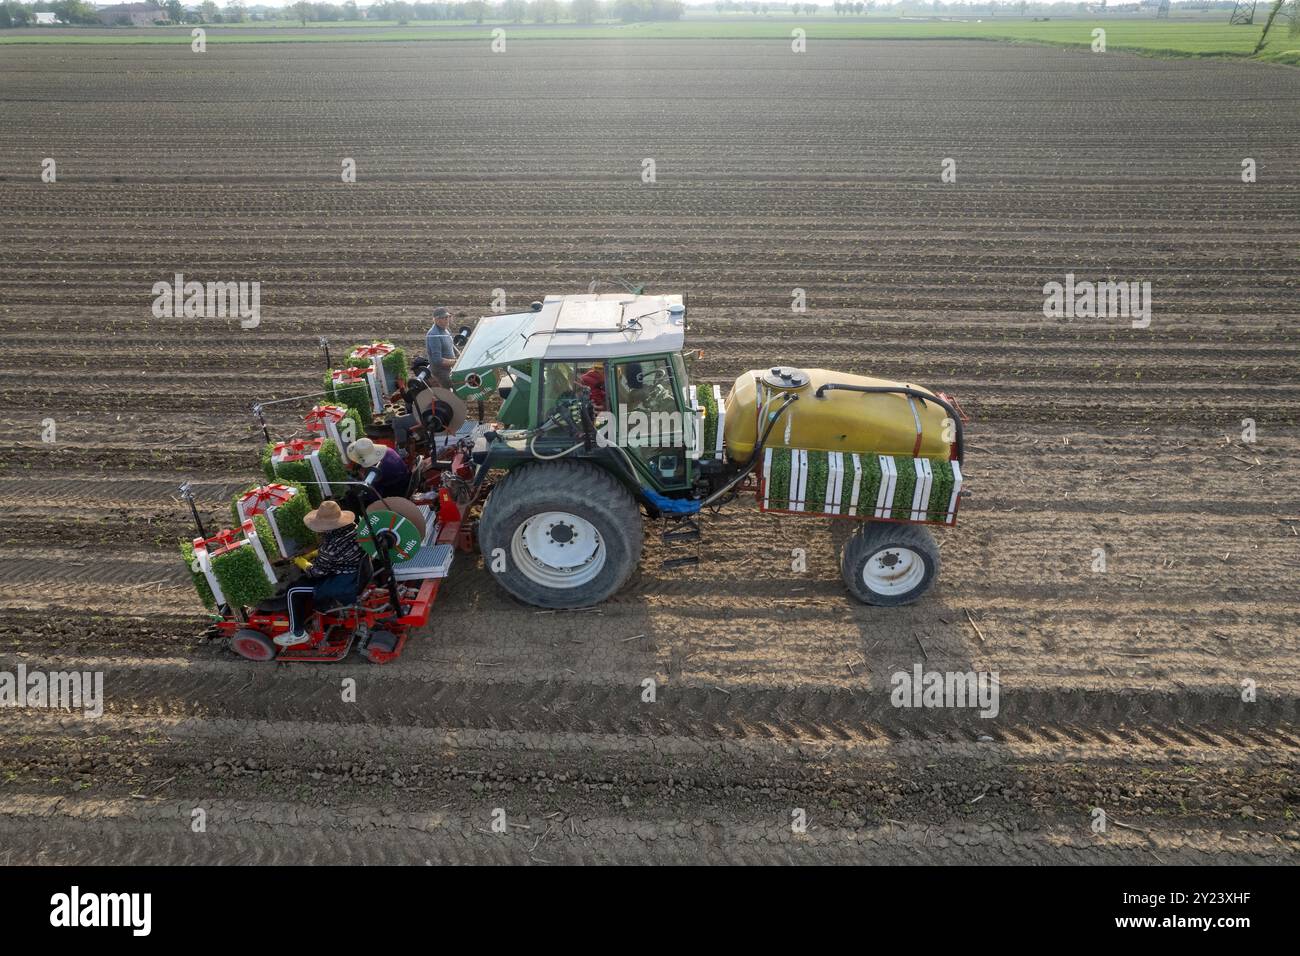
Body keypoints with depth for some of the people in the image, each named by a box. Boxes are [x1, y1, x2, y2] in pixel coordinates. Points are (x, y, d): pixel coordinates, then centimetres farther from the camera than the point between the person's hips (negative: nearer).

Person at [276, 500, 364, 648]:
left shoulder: (332, 546, -29)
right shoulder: (352, 526, -4)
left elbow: (318, 571, -13)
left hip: (346, 586, -9)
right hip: (360, 574, 9)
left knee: (294, 592, -2)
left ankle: (298, 633, 13)